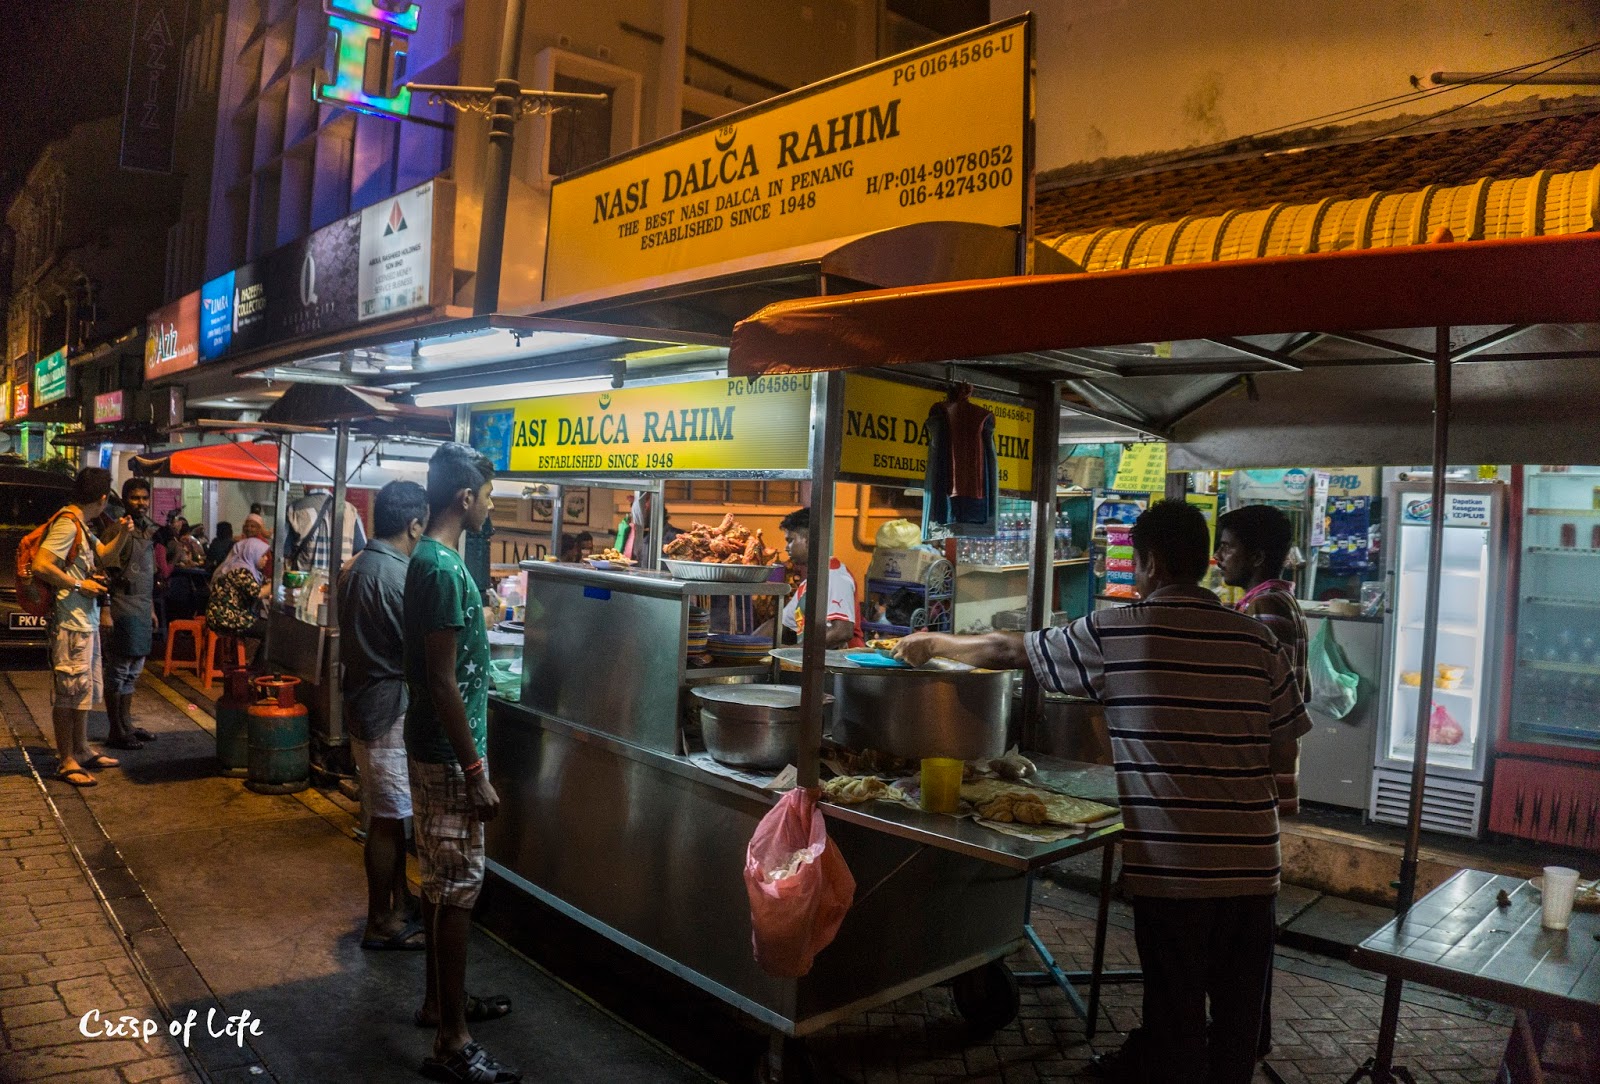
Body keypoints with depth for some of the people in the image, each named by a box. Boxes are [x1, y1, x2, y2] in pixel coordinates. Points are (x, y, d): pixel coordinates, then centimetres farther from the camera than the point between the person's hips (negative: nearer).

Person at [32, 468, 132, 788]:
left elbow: (103, 555, 26)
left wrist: (122, 534, 7)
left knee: (84, 689, 18)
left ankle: (82, 750, 29)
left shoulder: (81, 525, 13)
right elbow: (41, 566, -25)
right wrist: (79, 585, -17)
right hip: (70, 623, -10)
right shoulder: (67, 524, -17)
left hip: (87, 621, 10)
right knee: (68, 692, -3)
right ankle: (66, 762, 4)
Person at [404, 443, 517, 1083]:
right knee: (457, 890, -2)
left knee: (442, 882, 19)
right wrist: (475, 772, -20)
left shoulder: (428, 560, 10)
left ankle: (440, 1001, 34)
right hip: (449, 755, -10)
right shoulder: (445, 569, -21)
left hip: (433, 748, 10)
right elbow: (443, 681, -23)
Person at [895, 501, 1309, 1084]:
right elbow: (1283, 753, 7)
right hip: (1253, 863, 4)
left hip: (1171, 865, -3)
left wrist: (933, 642, 17)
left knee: (1174, 1019, 12)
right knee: (1239, 1018, 18)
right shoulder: (1260, 640, 1)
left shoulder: (1117, 632, -9)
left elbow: (1010, 650, 1)